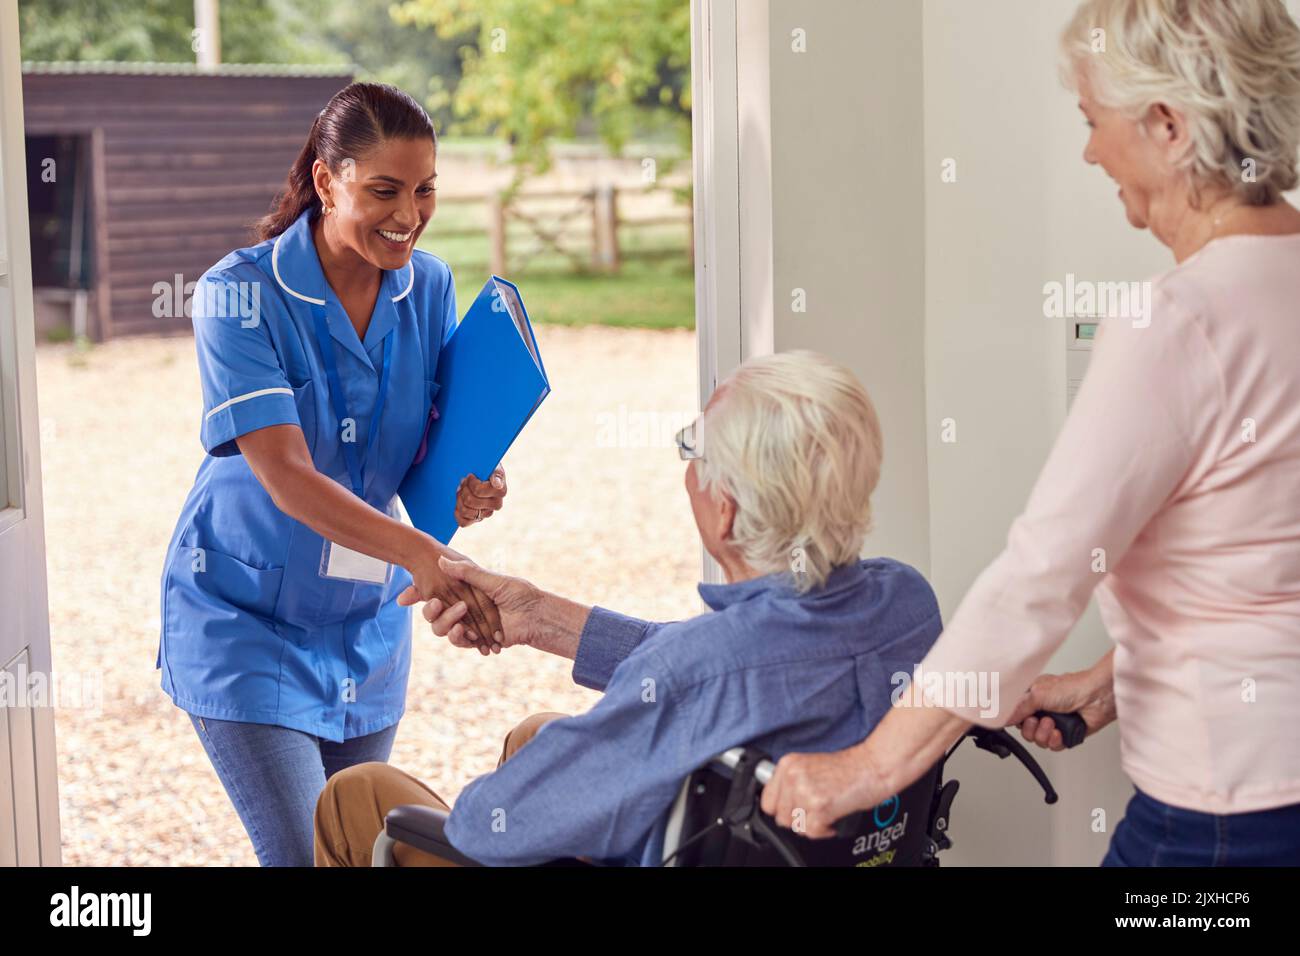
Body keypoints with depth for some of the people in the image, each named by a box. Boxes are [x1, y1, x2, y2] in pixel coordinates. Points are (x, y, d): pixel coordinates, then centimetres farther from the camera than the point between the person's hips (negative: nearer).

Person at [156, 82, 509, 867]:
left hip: (368, 621, 6)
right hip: (246, 620, -5)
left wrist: (468, 488, -24)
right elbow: (287, 479, -29)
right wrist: (419, 553, -43)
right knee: (305, 854, -12)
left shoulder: (428, 287, -2)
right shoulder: (241, 296, -19)